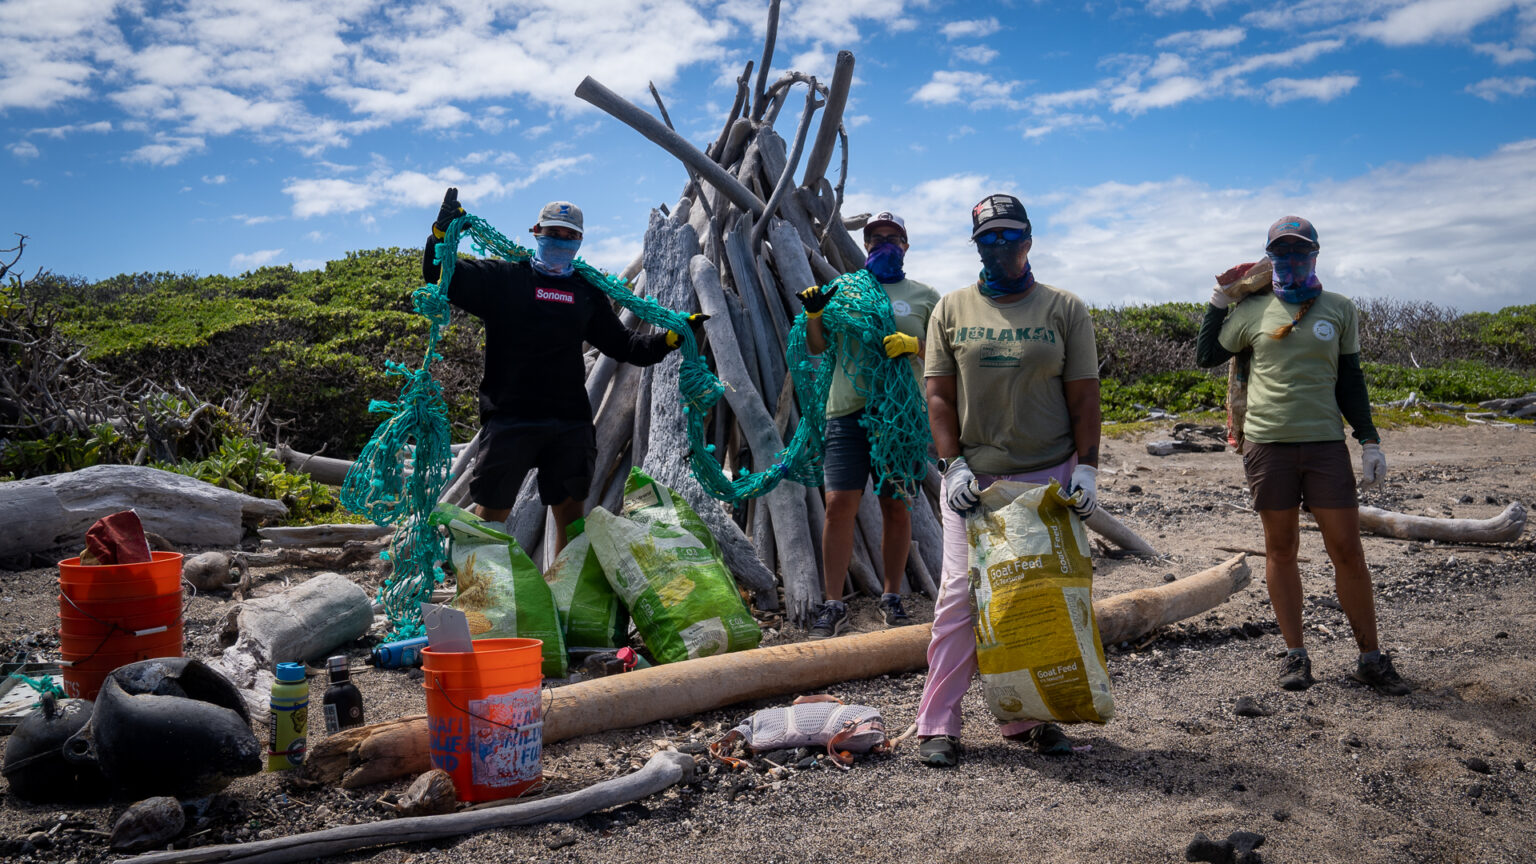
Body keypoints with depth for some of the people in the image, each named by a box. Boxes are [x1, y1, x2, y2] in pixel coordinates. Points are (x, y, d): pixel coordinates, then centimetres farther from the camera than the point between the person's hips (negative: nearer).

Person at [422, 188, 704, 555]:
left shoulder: (588, 292, 17)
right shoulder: (504, 278, 6)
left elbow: (622, 345, 21)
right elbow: (441, 276, 2)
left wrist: (671, 337, 9)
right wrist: (442, 230, -12)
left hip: (570, 422, 4)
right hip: (510, 418, -3)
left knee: (570, 514, 9)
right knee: (490, 514, 0)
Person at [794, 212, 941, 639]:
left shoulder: (924, 296, 13)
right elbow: (817, 347, 13)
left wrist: (914, 344, -12)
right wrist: (813, 315, -5)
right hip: (848, 411, 0)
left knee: (896, 507, 6)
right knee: (840, 504, -7)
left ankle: (892, 597, 20)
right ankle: (833, 604, 1)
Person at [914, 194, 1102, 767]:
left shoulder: (1065, 310, 7)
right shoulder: (951, 310, 8)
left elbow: (1084, 397, 4)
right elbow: (940, 397, 5)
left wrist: (1086, 467, -6)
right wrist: (954, 465, -6)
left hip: (1050, 477, 1)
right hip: (974, 481, 0)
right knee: (961, 595, -5)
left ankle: (1027, 715, 19)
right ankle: (938, 725, 3)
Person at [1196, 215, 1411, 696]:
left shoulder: (1338, 309, 10)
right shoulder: (1253, 311, 8)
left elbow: (1350, 380, 11)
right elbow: (1206, 356, 16)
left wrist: (1370, 441, 5)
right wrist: (1219, 299, 13)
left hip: (1325, 442, 0)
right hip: (1268, 443, 0)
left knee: (1347, 550, -1)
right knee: (1280, 548, 5)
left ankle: (1371, 659, 12)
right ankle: (1295, 654, 15)